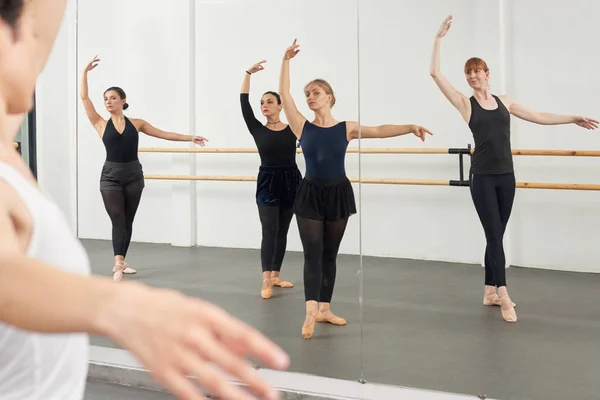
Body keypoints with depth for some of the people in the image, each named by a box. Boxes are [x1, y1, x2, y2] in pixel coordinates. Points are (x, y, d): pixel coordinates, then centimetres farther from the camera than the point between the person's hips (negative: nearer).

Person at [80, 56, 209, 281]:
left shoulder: (136, 123, 5)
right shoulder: (101, 124, 1)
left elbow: (165, 134, 10)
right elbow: (84, 97, -4)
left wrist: (190, 138, 10)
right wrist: (85, 72, -10)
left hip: (134, 175, 2)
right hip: (111, 176, -2)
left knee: (127, 221, 10)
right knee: (118, 221, -12)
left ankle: (120, 263, 21)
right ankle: (118, 265, -18)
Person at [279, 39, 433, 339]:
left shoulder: (346, 128, -1)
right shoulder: (302, 126, -2)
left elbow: (380, 130, -10)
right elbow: (284, 94, -7)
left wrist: (410, 127, -22)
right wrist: (286, 60, -9)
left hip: (338, 193, 1)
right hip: (310, 194, -1)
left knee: (330, 254, 10)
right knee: (312, 253, -8)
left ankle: (324, 309, 19)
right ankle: (310, 313, -14)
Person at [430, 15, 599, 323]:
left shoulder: (504, 101, 10)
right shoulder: (465, 103, -1)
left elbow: (538, 117, 17)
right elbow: (435, 73, -9)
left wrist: (573, 119, 18)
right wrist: (439, 37, -12)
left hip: (506, 176, 4)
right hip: (482, 177, -4)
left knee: (496, 235, 10)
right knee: (494, 235, -9)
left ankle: (490, 291, 19)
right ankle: (503, 295, -9)